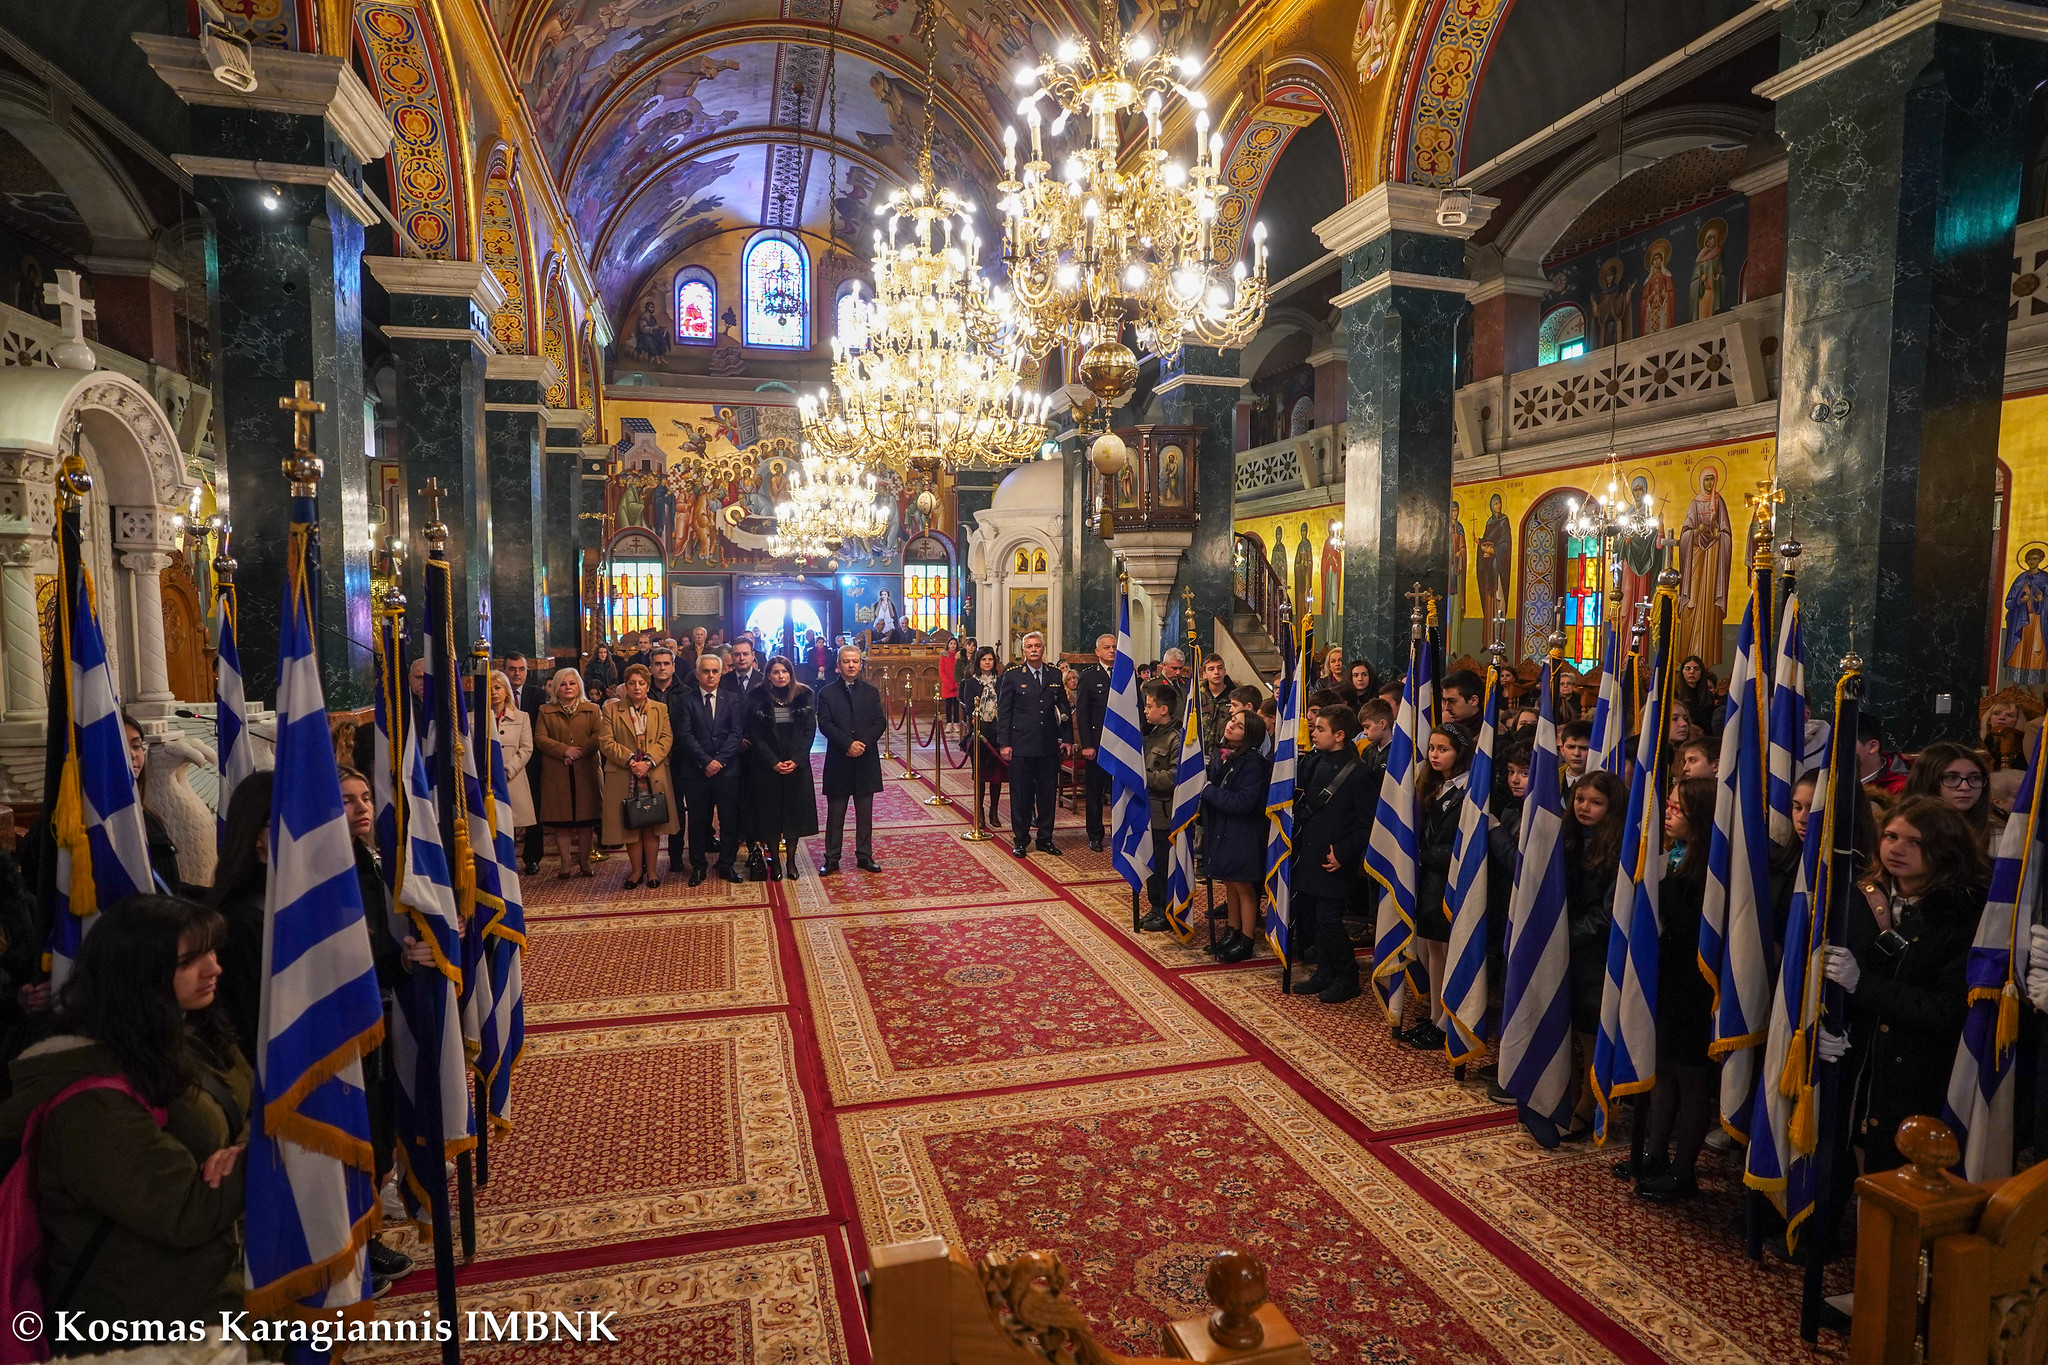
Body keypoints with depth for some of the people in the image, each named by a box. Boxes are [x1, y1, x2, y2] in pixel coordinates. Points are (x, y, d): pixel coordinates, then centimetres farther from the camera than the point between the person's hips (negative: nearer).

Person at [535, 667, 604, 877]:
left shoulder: (592, 709, 10)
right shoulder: (545, 711, 11)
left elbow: (598, 736, 0)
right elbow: (540, 739, 0)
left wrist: (581, 751, -14)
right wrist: (565, 751, -12)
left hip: (586, 772, 0)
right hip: (556, 773, 0)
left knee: (585, 818, 2)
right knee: (561, 820, 0)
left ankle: (584, 861, 10)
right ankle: (566, 863, 4)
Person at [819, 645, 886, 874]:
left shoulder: (871, 692, 7)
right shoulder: (827, 693, 1)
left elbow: (881, 722, 1)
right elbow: (825, 724, -8)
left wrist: (864, 743, -14)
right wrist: (848, 744, -18)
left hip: (866, 761, 2)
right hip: (838, 761, -2)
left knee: (865, 813, 8)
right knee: (835, 813, 5)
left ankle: (864, 856, 18)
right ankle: (832, 858, 13)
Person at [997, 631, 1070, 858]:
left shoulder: (1055, 675, 8)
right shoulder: (1012, 676, 0)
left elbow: (1063, 709, 13)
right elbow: (1003, 711, -1)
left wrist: (1066, 738, 6)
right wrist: (1004, 743, -6)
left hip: (1049, 746, 3)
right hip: (1021, 746, -3)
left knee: (1047, 793, 9)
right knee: (1020, 795, 4)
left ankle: (1045, 838, 21)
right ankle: (1019, 840, 14)